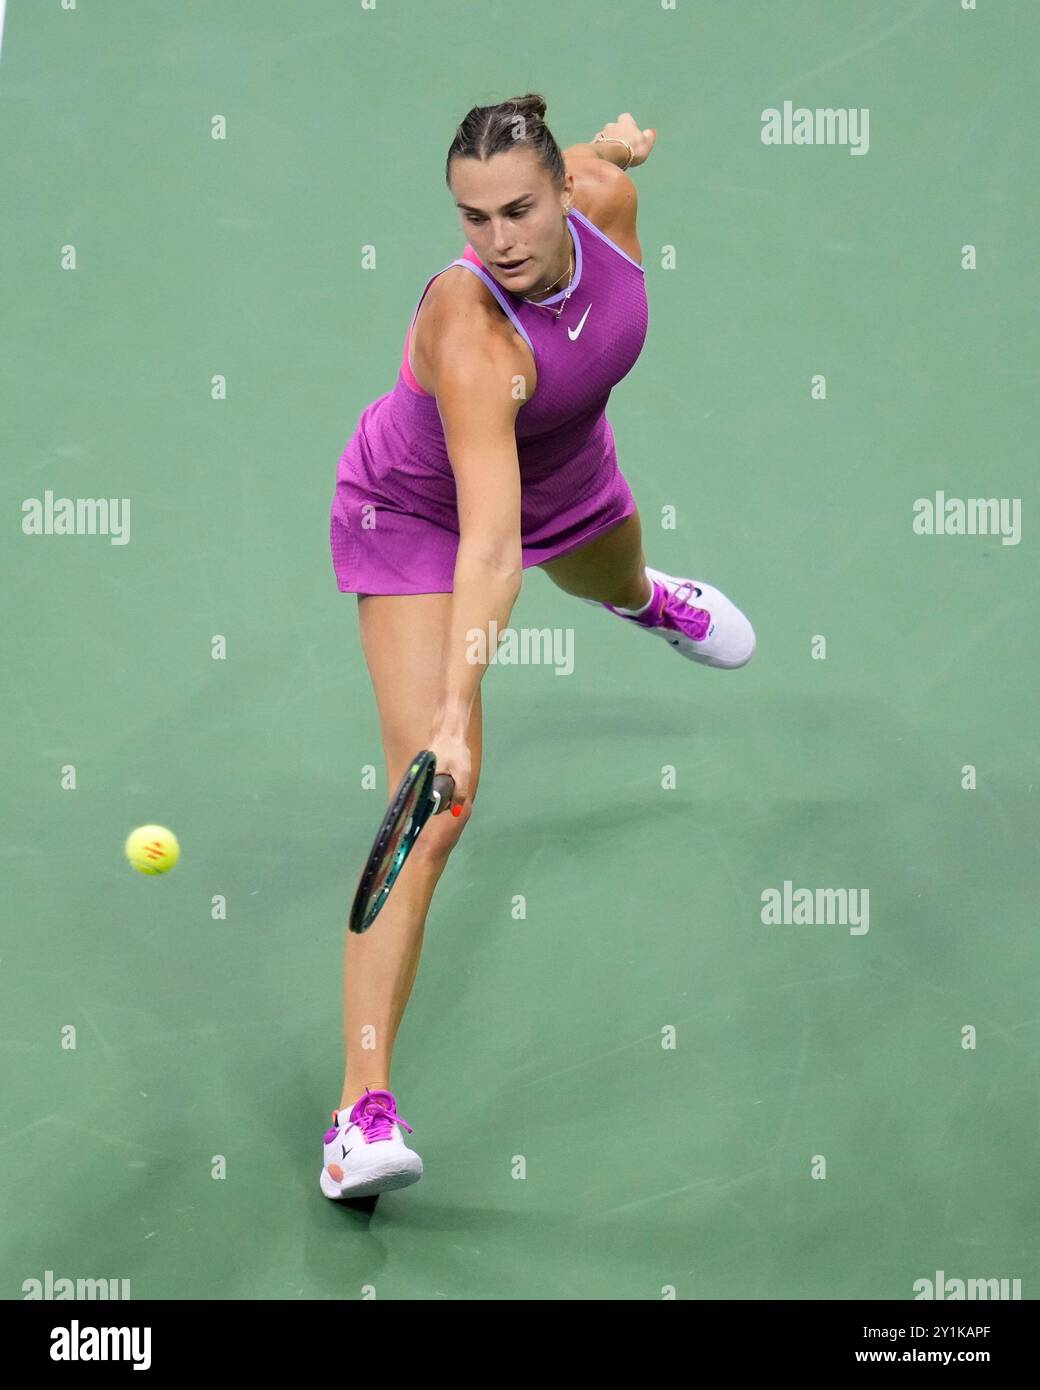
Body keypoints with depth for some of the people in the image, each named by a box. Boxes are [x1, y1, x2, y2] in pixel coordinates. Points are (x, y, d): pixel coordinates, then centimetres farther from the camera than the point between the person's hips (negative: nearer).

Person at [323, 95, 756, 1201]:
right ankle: (363, 1109, -21)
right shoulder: (467, 331, -43)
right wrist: (455, 713, -56)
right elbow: (489, 543, -50)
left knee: (616, 581, 40)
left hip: (567, 477, 7)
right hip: (417, 511, -6)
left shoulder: (604, 199, -28)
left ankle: (641, 601, 83)